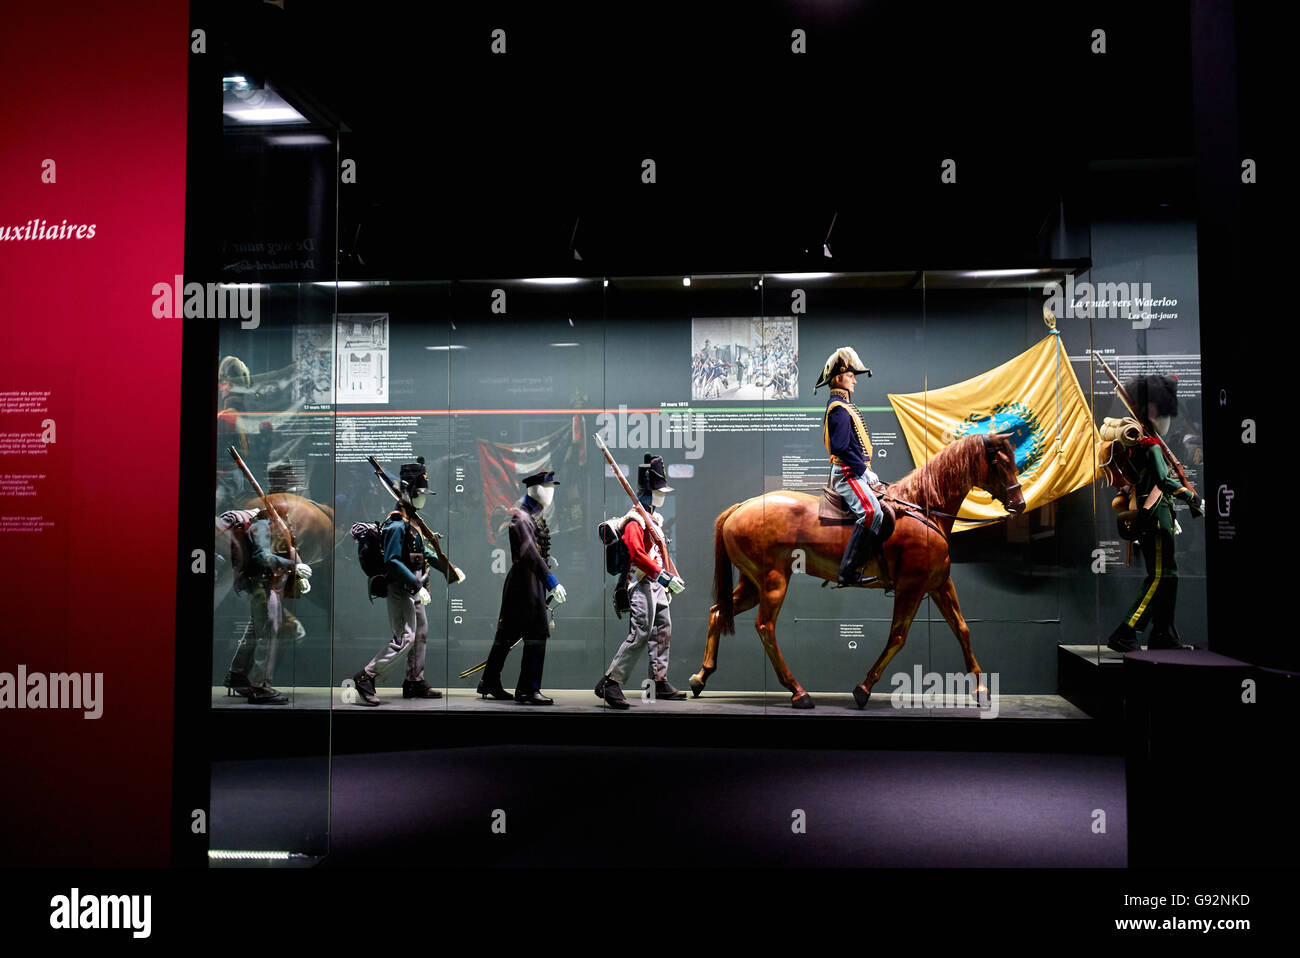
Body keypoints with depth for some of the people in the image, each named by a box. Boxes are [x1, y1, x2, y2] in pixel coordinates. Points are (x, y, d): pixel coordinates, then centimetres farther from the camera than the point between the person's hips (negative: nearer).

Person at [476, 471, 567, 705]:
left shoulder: (536, 517, 18)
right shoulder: (520, 517, -13)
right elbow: (530, 554, -23)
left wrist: (548, 588, 21)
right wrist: (552, 581, -29)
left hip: (534, 582, 10)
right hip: (525, 581, -10)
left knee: (507, 633, 15)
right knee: (536, 634, -10)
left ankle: (490, 684, 24)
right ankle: (528, 690, -6)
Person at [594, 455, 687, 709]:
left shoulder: (656, 518, 18)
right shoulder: (634, 521, -13)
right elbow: (637, 554, -24)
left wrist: (669, 579, 20)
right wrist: (663, 576, -26)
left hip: (656, 584, 10)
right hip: (641, 585, -10)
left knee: (663, 630, 12)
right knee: (640, 633, -15)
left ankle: (661, 683, 21)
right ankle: (609, 683, -10)